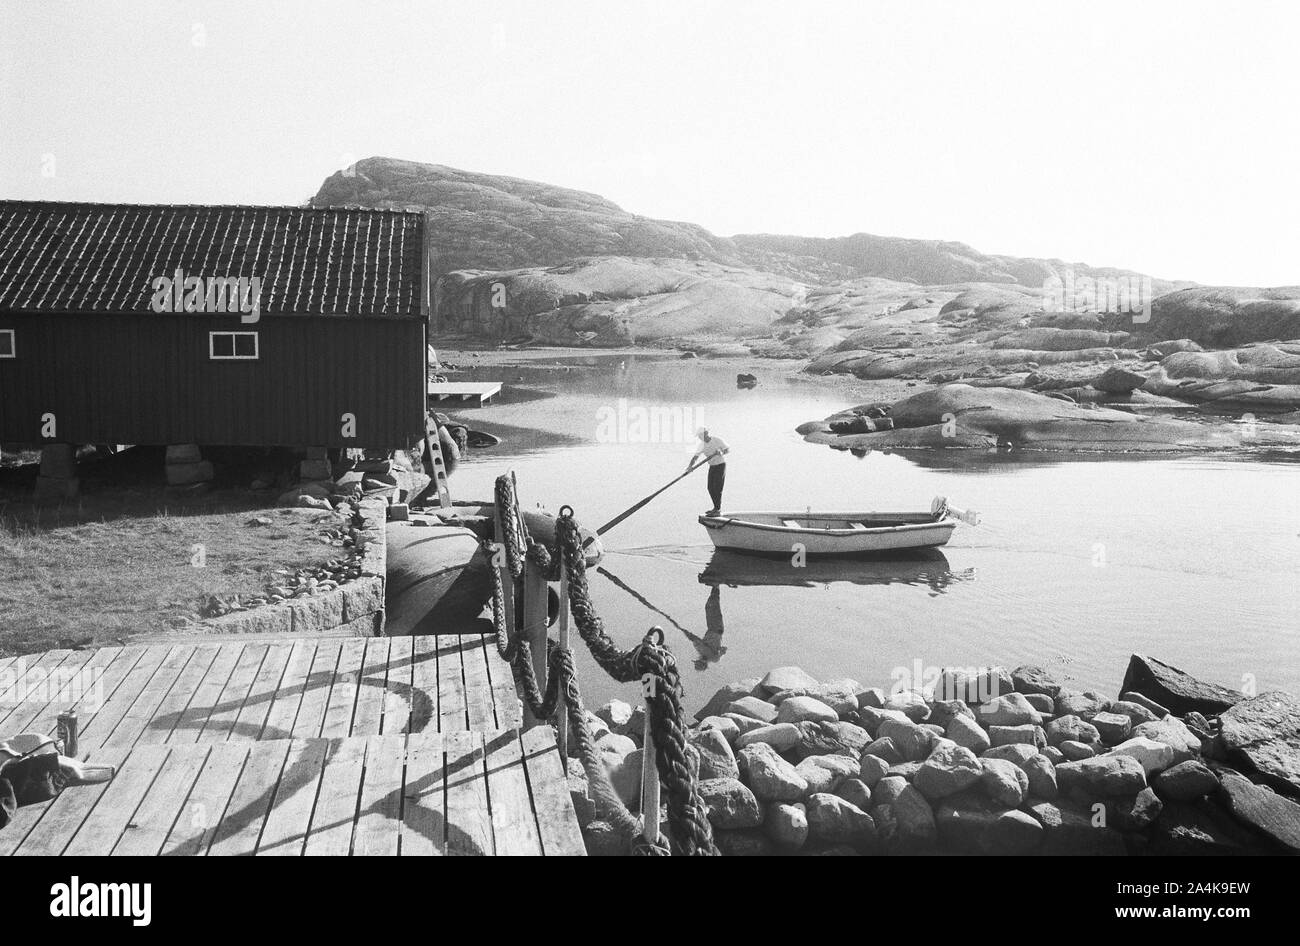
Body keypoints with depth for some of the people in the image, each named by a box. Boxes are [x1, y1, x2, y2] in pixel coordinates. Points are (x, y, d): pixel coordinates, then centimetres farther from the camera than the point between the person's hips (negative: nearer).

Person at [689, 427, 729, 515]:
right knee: (710, 488, 4)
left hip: (721, 465, -6)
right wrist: (690, 466, -24)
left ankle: (718, 509, -8)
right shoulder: (701, 445, -3)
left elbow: (729, 449, -13)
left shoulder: (718, 440, -16)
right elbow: (695, 457, -7)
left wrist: (722, 453, -34)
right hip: (712, 466, 6)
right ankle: (716, 508, 16)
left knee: (717, 488, -11)